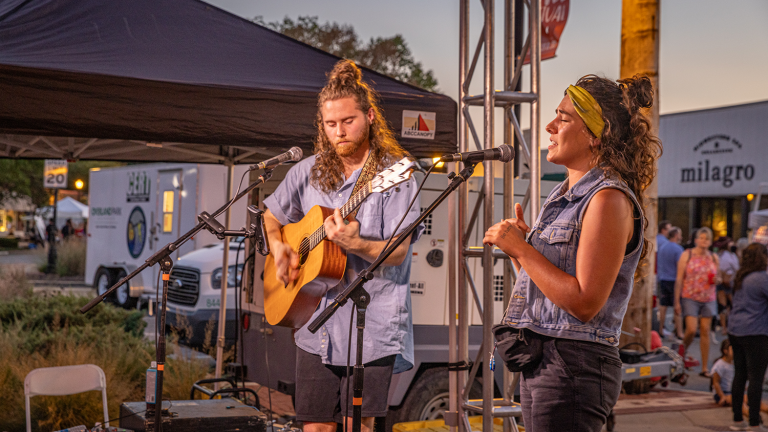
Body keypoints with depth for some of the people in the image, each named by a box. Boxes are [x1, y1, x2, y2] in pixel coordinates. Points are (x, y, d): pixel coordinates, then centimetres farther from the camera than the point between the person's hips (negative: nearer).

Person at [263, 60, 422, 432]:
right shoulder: (308, 172, 8)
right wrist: (279, 248, 4)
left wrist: (355, 244, -31)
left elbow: (398, 252, -13)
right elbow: (271, 217, 24)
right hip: (316, 327, 4)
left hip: (372, 327, -4)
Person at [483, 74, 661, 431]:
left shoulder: (608, 199, -14)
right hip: (539, 359, 9)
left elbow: (584, 302, -21)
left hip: (574, 364, -9)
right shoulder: (563, 194, 15)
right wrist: (518, 247, 2)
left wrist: (521, 248, -16)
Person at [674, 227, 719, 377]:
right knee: (691, 330, -13)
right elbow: (679, 279, -3)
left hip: (708, 299, 3)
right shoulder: (686, 255, -1)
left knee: (705, 332, 2)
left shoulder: (714, 258, 10)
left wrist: (716, 280, -4)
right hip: (690, 298, -3)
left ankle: (705, 368, 6)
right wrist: (677, 301, -8)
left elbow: (717, 278, 22)